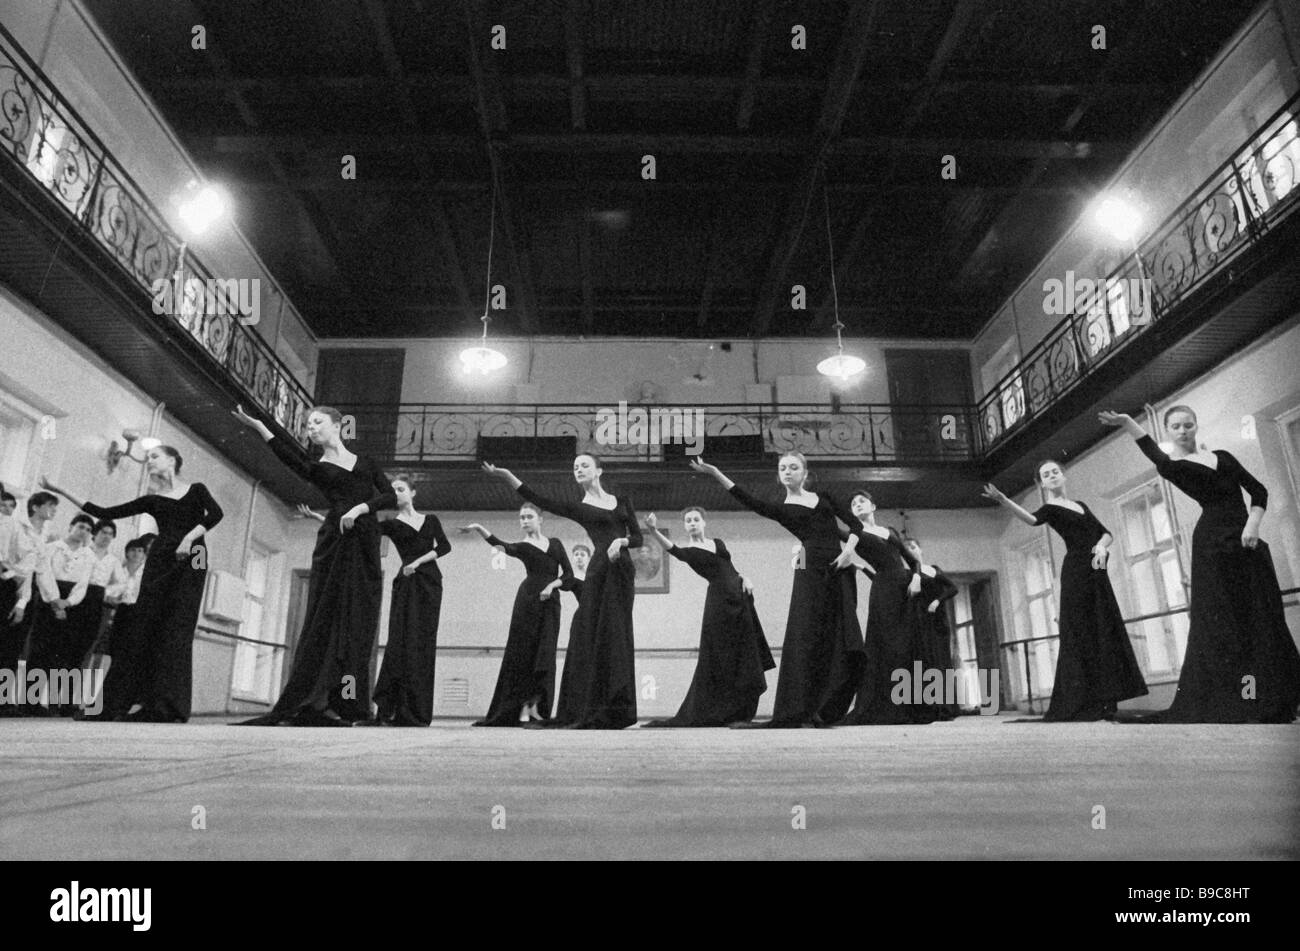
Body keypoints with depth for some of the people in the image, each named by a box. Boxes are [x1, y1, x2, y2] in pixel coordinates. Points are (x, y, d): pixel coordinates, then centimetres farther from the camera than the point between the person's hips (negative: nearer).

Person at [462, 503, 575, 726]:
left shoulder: (555, 543, 16)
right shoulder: (522, 547, 8)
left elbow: (569, 574, 10)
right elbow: (500, 545, -14)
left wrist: (552, 585, -8)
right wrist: (479, 529, -29)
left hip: (550, 601, 2)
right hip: (528, 599, -2)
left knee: (544, 655, -2)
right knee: (523, 652, -5)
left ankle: (535, 706, 1)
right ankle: (521, 708, -1)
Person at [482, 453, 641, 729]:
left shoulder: (622, 500, 16)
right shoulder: (578, 508, 10)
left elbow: (638, 538, 12)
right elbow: (539, 500, -3)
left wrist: (621, 541, -10)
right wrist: (507, 476, -10)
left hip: (623, 572, 1)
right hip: (600, 572, -1)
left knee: (615, 638, 2)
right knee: (591, 637, -6)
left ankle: (613, 712, 8)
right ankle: (587, 712, 0)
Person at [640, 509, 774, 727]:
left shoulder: (718, 543, 14)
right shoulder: (690, 551, -3)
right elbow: (673, 550, -25)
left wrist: (744, 578, 2)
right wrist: (653, 531, -45)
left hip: (740, 597, 6)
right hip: (719, 601, -6)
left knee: (744, 656, 9)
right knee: (718, 659, -4)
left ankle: (738, 712, 21)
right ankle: (709, 712, 9)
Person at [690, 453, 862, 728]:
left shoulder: (824, 498, 19)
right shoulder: (782, 510, 9)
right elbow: (750, 501, -8)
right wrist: (716, 474, -16)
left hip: (840, 572, 3)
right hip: (811, 573, -3)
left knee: (840, 643, 0)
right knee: (805, 639, -8)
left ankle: (826, 710, 10)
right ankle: (796, 711, -4)